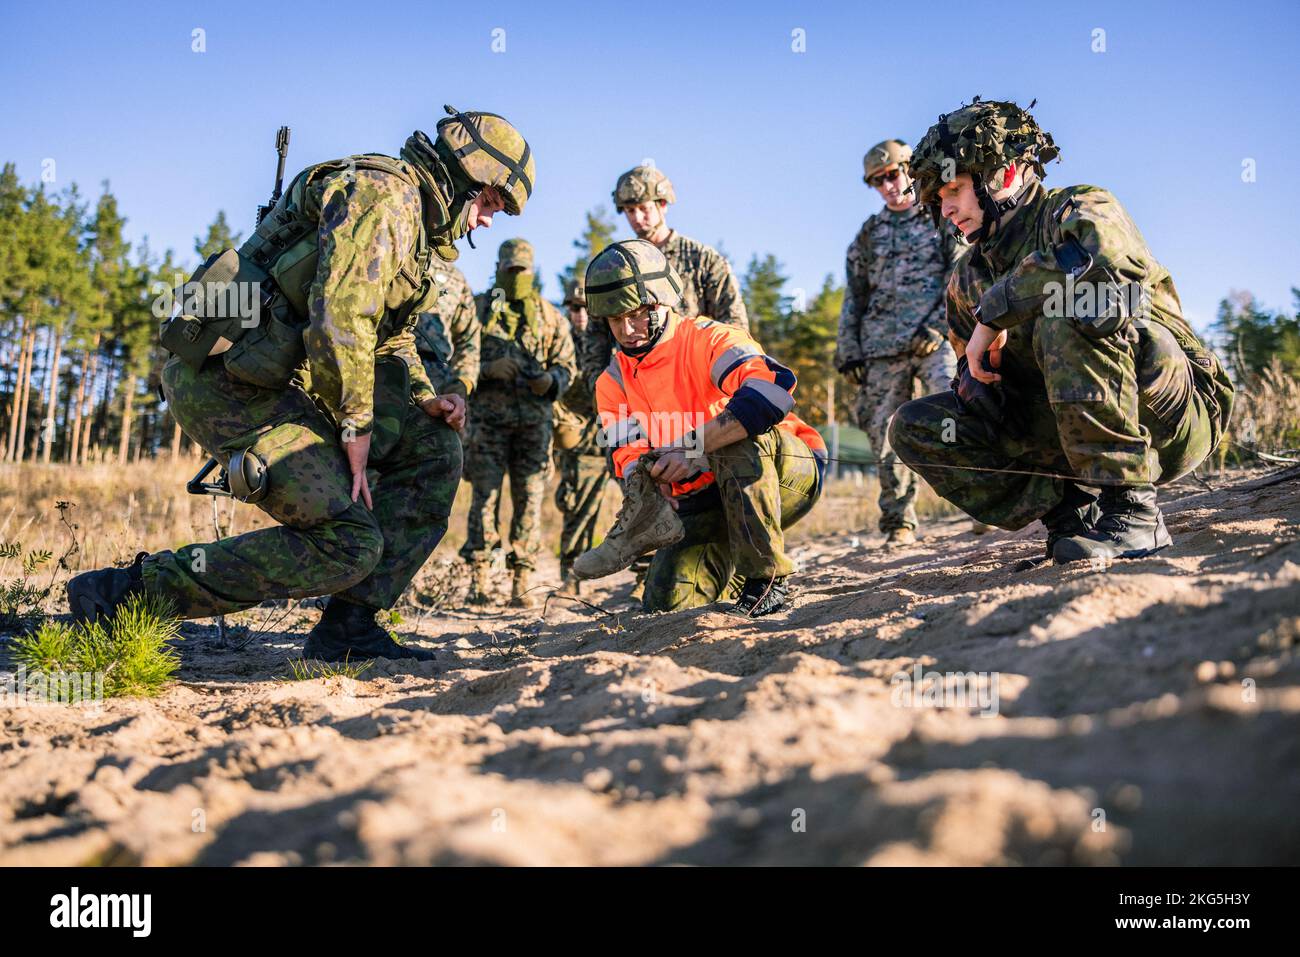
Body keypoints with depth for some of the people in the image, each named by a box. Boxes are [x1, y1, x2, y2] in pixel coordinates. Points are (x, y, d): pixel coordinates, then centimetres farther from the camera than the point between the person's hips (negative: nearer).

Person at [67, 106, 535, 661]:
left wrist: (425, 400, 9)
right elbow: (339, 312, -22)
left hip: (281, 382, 10)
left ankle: (347, 625, 4)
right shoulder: (384, 192, -9)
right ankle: (122, 591, -7)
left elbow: (390, 339, 29)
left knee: (435, 448, 6)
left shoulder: (413, 228, 24)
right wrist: (356, 425, -13)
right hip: (227, 380, -10)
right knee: (346, 545, -15)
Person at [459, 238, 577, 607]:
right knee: (485, 496, -3)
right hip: (488, 417, -1)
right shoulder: (476, 309, 9)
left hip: (534, 419, 1)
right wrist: (488, 369, -13)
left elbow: (567, 365, 13)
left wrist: (551, 380, -9)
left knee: (530, 498, 0)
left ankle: (523, 581, 5)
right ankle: (479, 578, 4)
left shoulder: (550, 316, 13)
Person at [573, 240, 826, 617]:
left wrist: (694, 445, -41)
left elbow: (774, 386, -37)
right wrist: (646, 482, -33)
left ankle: (768, 576, -24)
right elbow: (629, 456, -7)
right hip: (707, 501, 5)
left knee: (737, 435, -37)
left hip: (792, 473, -4)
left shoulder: (709, 339, -17)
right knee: (667, 602, -15)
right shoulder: (613, 384, 3)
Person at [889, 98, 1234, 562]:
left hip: (1174, 416, -7)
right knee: (915, 426, -2)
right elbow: (975, 378, 15)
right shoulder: (967, 279, 12)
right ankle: (1074, 512, -7)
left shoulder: (1075, 208, -9)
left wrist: (995, 313, -26)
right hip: (1063, 429, 7)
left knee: (1070, 309, -34)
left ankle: (1131, 509, -26)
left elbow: (1106, 252, -35)